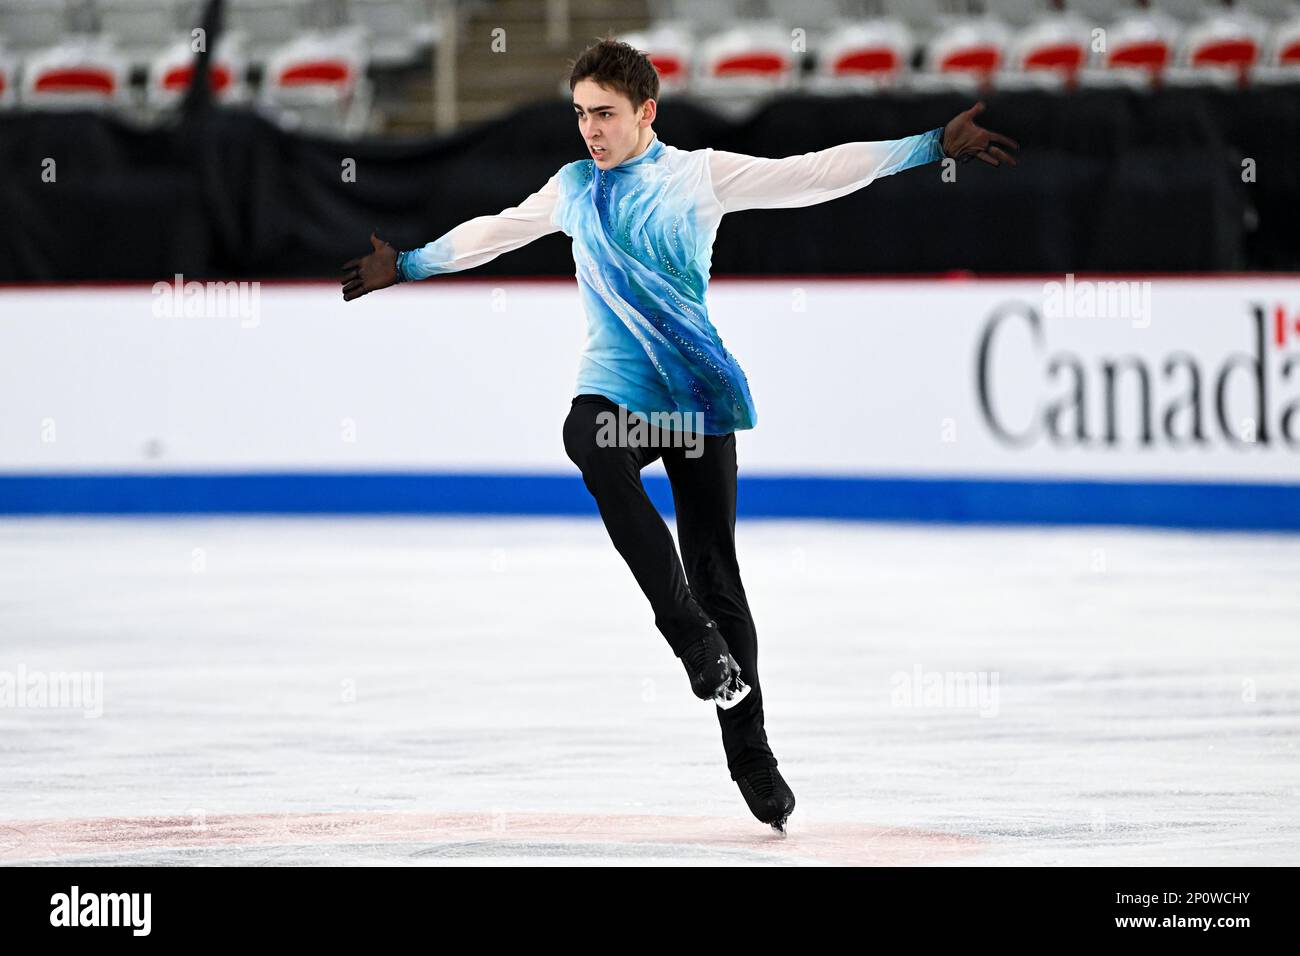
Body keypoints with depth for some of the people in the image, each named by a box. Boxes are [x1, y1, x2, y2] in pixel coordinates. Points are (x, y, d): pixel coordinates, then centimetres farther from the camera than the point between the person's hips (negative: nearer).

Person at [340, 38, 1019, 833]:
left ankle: (752, 756, 9)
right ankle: (692, 637, -33)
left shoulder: (701, 175, 2)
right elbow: (495, 232, 29)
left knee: (715, 571, -1)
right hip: (617, 385, 1)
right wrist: (407, 266, 37)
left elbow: (818, 174, -2)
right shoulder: (573, 188, 12)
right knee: (588, 439, -36)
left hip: (697, 392, -1)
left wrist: (936, 146, -8)